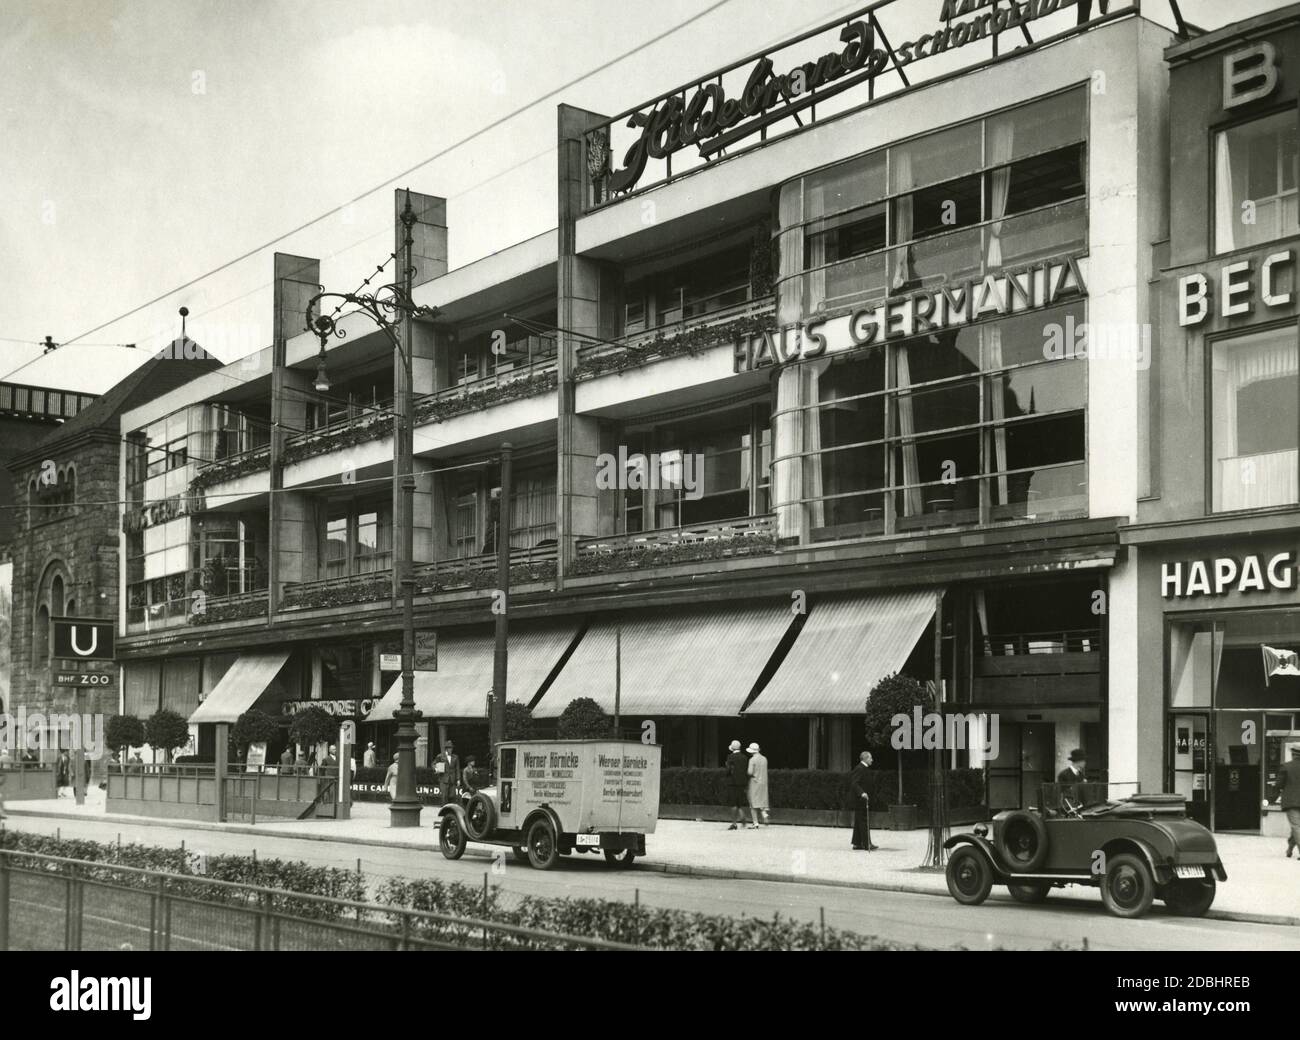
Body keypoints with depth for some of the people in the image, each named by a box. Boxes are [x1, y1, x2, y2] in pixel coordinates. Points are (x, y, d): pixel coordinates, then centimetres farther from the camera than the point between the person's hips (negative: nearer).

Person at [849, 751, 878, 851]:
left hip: (860, 799, 10)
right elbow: (854, 783, -23)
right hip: (861, 799, -10)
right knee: (864, 821, -9)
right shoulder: (860, 769, -15)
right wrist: (862, 793, -35)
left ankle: (857, 843, 15)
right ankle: (866, 844, -9)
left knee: (859, 822, 12)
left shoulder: (862, 768, 15)